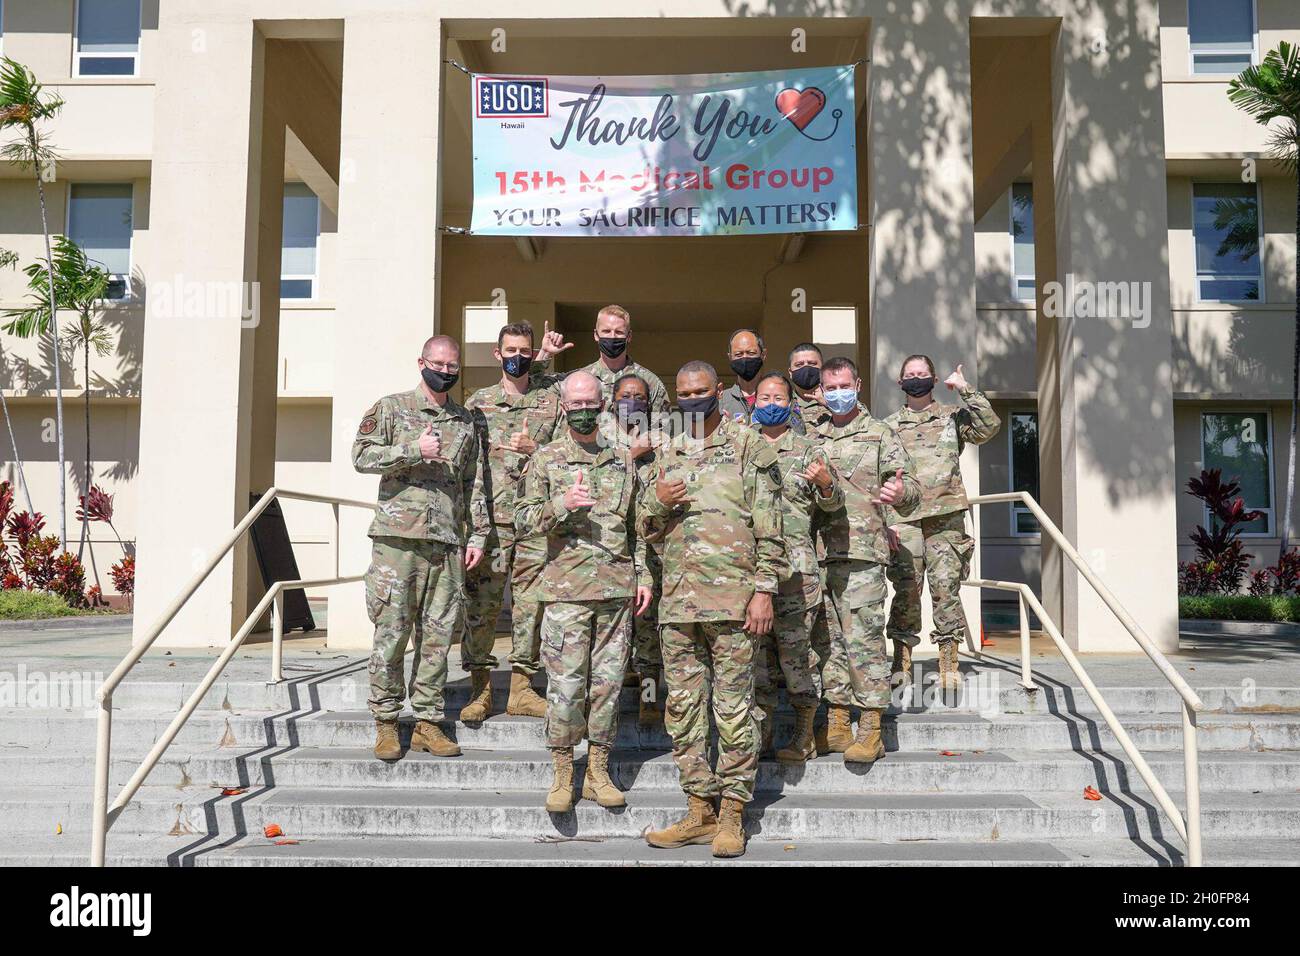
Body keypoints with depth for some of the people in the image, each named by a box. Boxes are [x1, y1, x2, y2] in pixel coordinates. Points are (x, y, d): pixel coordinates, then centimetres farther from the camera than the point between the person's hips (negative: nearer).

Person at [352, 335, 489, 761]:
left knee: (438, 635, 5)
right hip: (398, 536, -4)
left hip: (448, 542, 4)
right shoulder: (390, 408, 5)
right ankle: (385, 723, 10)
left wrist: (478, 534, 10)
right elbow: (361, 455, -6)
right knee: (391, 631, -1)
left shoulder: (465, 422, 17)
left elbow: (474, 484, 17)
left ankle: (428, 722, 14)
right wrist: (414, 450, -14)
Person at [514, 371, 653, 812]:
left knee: (608, 682, 7)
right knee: (565, 685, -2)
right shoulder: (545, 460, 5)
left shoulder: (623, 459, 14)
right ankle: (562, 773, 13)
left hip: (618, 589, 3)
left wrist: (643, 575, 10)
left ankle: (598, 772, 18)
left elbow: (637, 525, 18)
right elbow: (522, 523, -1)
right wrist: (561, 504, -17)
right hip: (566, 588, -3)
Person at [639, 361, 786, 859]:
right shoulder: (669, 454, 17)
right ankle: (699, 811, 19)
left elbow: (768, 526, -3)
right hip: (678, 599, 6)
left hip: (731, 598, -5)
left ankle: (733, 814, 10)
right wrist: (657, 502, -3)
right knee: (683, 707, 8)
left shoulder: (749, 445, 2)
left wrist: (763, 590, -11)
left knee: (733, 707, -1)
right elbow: (648, 531, 19)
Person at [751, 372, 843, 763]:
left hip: (794, 563, -3)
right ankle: (762, 730, 16)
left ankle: (804, 734, 10)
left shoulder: (809, 451, 9)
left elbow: (832, 504, 6)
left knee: (795, 647, -3)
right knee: (754, 646, 5)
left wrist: (826, 484, -16)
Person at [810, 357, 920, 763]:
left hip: (861, 552, -5)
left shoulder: (880, 435, 6)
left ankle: (870, 730, 0)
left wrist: (901, 493, -22)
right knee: (827, 639, 8)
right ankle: (836, 725, 16)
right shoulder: (814, 438, 19)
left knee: (862, 639, -7)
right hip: (818, 552, 5)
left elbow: (911, 488, -1)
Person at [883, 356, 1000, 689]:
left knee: (946, 587, -1)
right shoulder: (889, 426, 14)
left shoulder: (953, 416, 14)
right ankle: (902, 663, 6)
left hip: (946, 515, 0)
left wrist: (966, 390, -7)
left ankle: (949, 664, 7)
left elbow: (989, 427, -5)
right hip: (904, 519, 0)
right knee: (906, 590, -3)